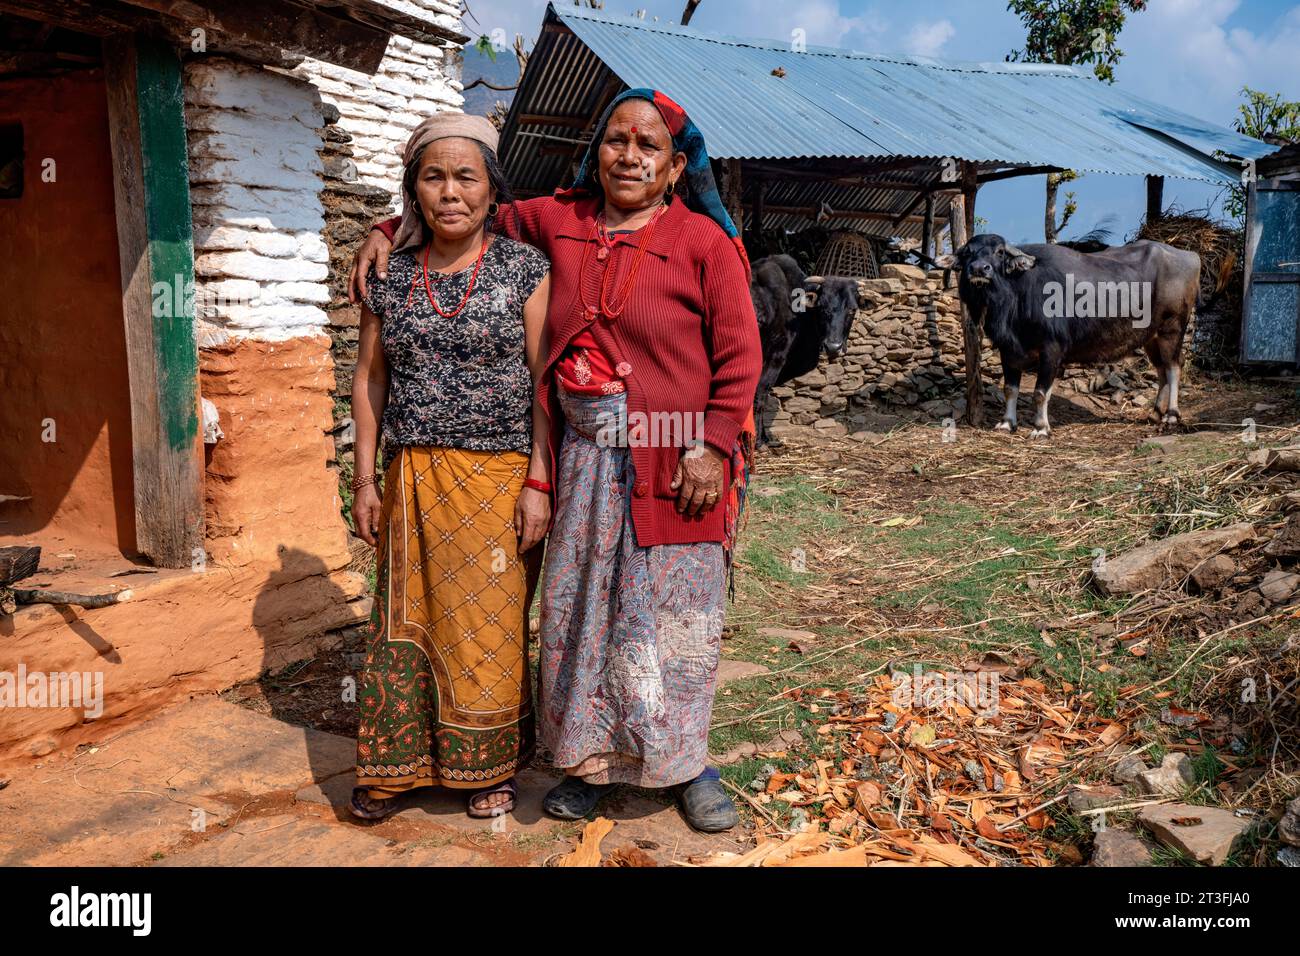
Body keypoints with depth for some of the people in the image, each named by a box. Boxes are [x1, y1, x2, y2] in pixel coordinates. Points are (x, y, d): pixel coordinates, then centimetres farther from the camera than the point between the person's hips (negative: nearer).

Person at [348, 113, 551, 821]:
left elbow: (545, 381, -5)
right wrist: (365, 478, 6)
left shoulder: (524, 269, -3)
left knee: (490, 623, 5)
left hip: (498, 475, -3)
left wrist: (538, 482, -10)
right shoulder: (390, 274, 6)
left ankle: (490, 766, 25)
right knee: (406, 619, 8)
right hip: (413, 478, 3)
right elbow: (370, 379, 10)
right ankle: (398, 763, 25)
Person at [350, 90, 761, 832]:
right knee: (582, 610, 10)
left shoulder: (704, 242, -4)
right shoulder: (561, 221, 8)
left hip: (674, 460, -4)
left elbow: (739, 355, -6)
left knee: (675, 613, 4)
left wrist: (711, 449, -13)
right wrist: (388, 232, 13)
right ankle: (594, 761, 27)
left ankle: (688, 763, 23)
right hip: (588, 459, 4)